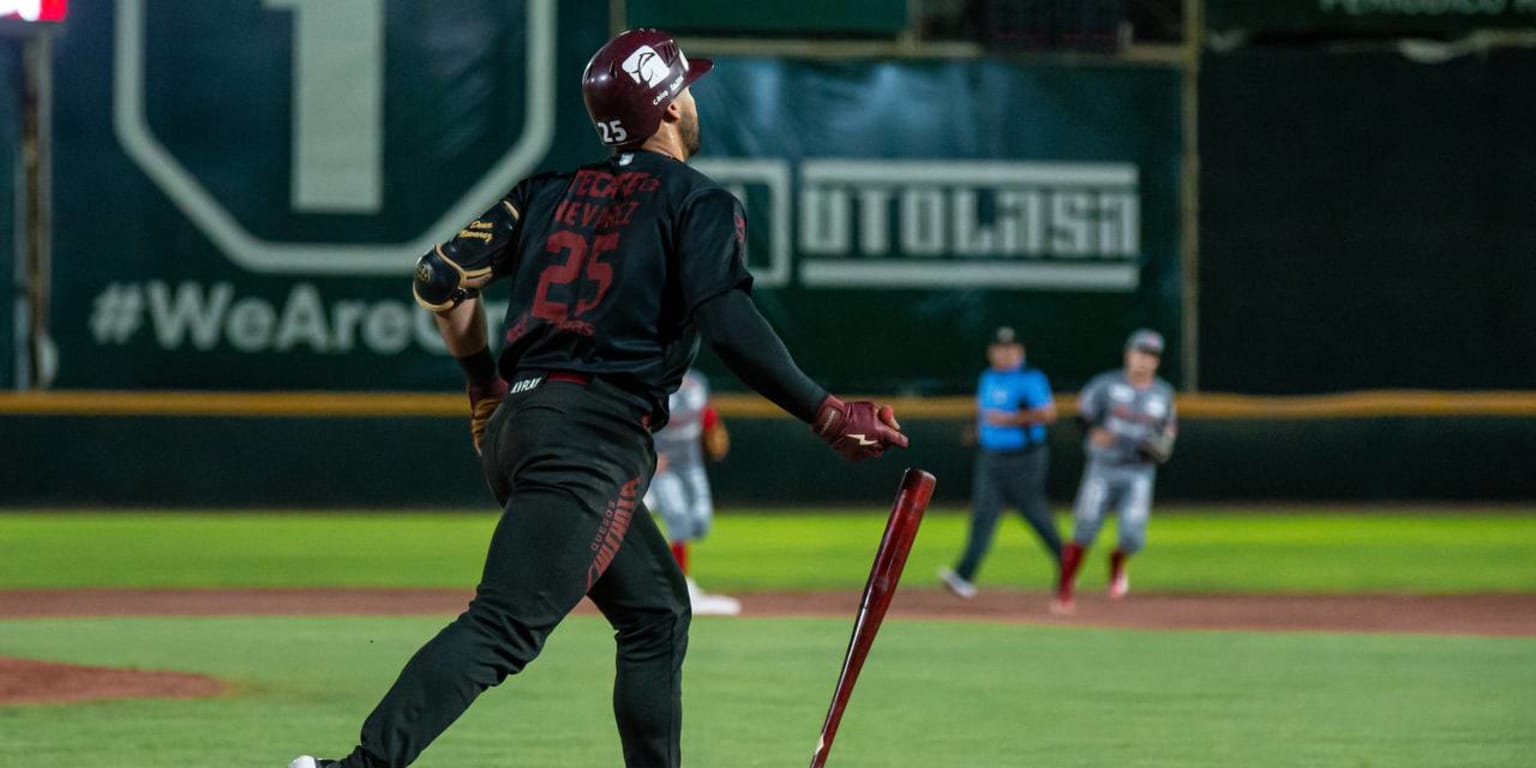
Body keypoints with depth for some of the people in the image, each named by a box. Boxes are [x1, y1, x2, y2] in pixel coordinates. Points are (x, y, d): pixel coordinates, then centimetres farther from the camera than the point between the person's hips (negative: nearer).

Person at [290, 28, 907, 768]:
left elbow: (441, 277, 15)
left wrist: (484, 381, 28)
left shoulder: (553, 192, 19)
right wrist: (826, 415, -12)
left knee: (656, 611, 19)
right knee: (507, 624, -19)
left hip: (513, 425, 8)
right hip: (594, 436, -8)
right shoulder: (699, 202, 1)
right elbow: (728, 321, -14)